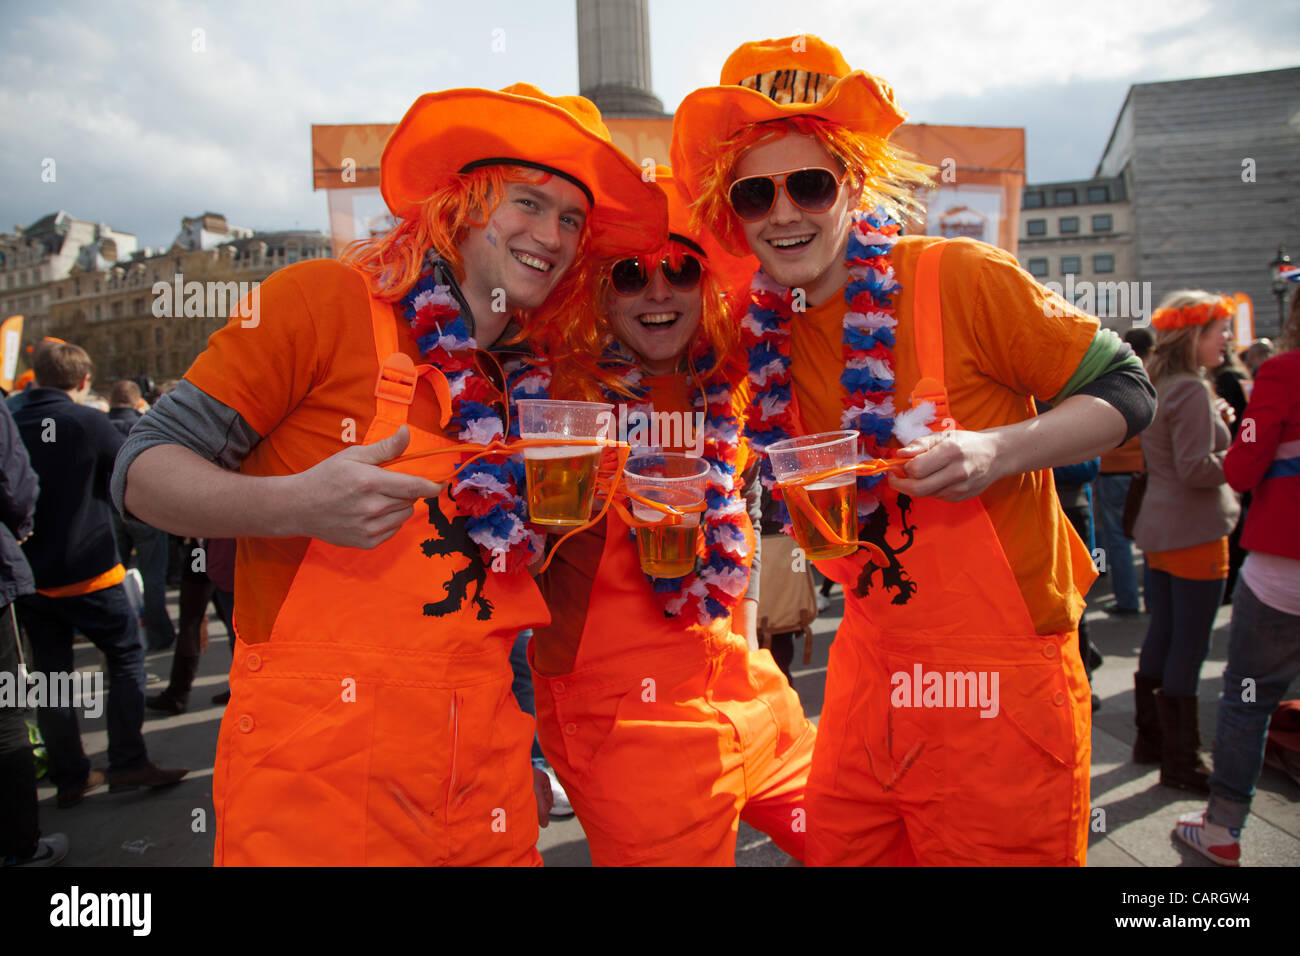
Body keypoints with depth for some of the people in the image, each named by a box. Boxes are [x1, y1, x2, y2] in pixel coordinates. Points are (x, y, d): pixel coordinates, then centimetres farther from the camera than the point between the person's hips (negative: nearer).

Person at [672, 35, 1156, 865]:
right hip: (871, 669, 5)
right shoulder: (761, 332, 3)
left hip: (1004, 672, -5)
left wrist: (999, 450, -22)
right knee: (835, 849, 17)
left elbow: (1126, 392, -6)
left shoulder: (960, 278, -13)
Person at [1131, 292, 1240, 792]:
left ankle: (1150, 740, 27)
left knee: (1161, 638, 16)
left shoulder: (1159, 385, 12)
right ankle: (1181, 762, 9)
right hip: (1194, 531, -9)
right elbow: (1195, 469, -22)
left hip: (1161, 527, 9)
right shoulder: (1191, 389, -16)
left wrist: (1215, 422, 11)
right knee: (1189, 648, -1)